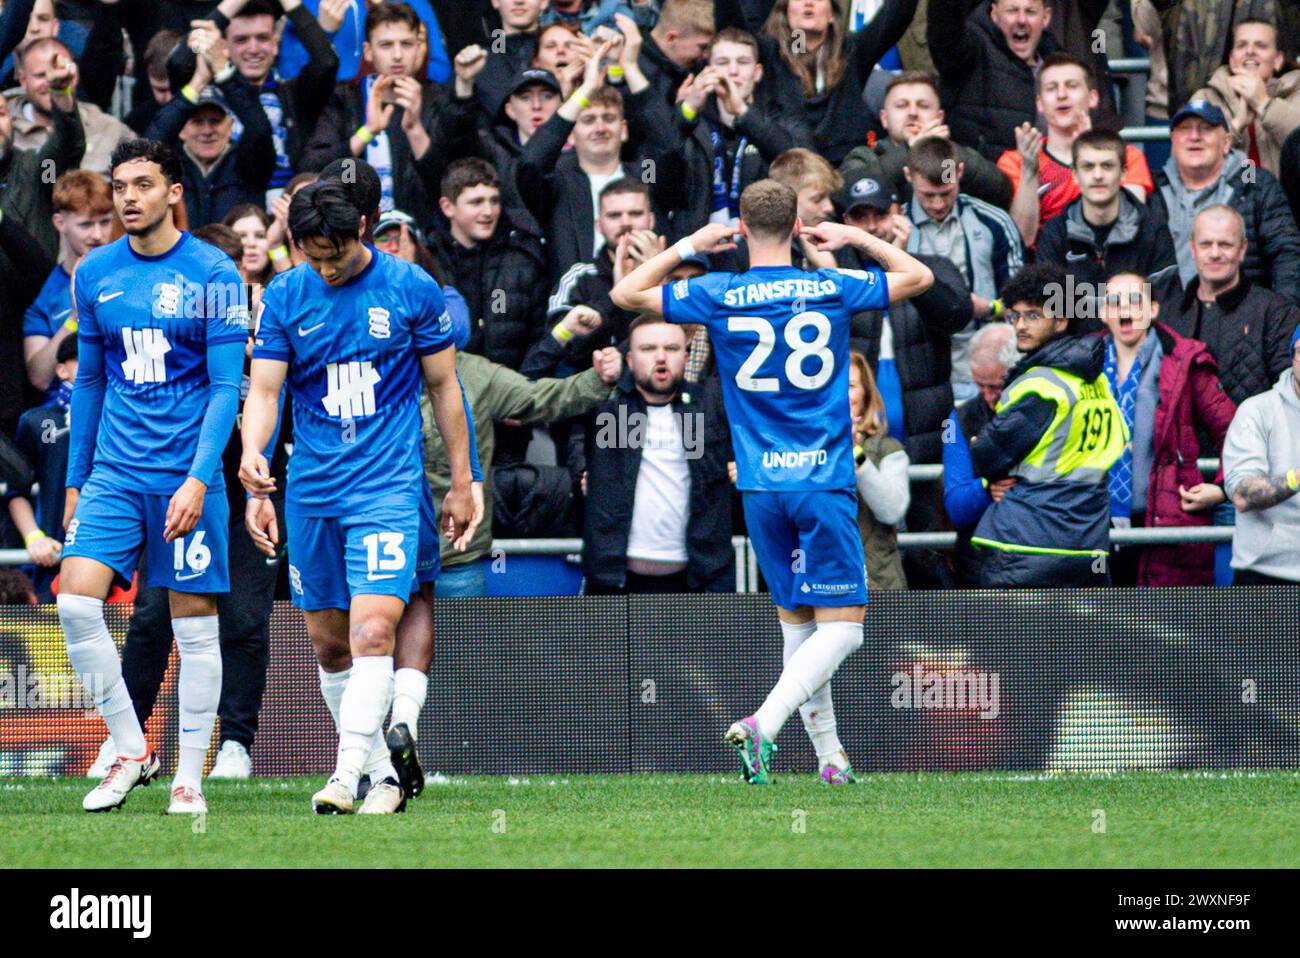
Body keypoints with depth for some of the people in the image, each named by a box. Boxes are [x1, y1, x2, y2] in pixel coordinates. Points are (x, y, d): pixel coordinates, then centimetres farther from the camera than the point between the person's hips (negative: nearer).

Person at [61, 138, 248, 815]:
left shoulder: (214, 275, -5)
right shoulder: (95, 274, 8)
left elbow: (226, 387, -7)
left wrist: (198, 479, -17)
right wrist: (75, 482, 16)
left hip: (186, 474, -4)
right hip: (114, 473, 4)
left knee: (194, 626, 0)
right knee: (75, 603, -12)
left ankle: (188, 778, 8)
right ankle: (131, 751, 2)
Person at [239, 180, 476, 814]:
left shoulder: (411, 289, -2)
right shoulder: (284, 298, 2)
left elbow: (444, 386, 6)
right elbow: (264, 389, -2)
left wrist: (462, 484, 7)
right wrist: (253, 461, -21)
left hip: (388, 485, -4)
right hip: (311, 492, 4)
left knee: (373, 631, -17)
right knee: (326, 637, 8)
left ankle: (350, 774, -21)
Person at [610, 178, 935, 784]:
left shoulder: (717, 296, -1)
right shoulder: (833, 289, -1)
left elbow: (626, 293, 13)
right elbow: (919, 277, 16)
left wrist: (687, 245, 19)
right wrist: (857, 239, 24)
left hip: (760, 485, 3)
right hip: (824, 482, -3)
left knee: (797, 621, 14)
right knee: (840, 626, -5)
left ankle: (829, 755, 15)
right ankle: (764, 723, -26)